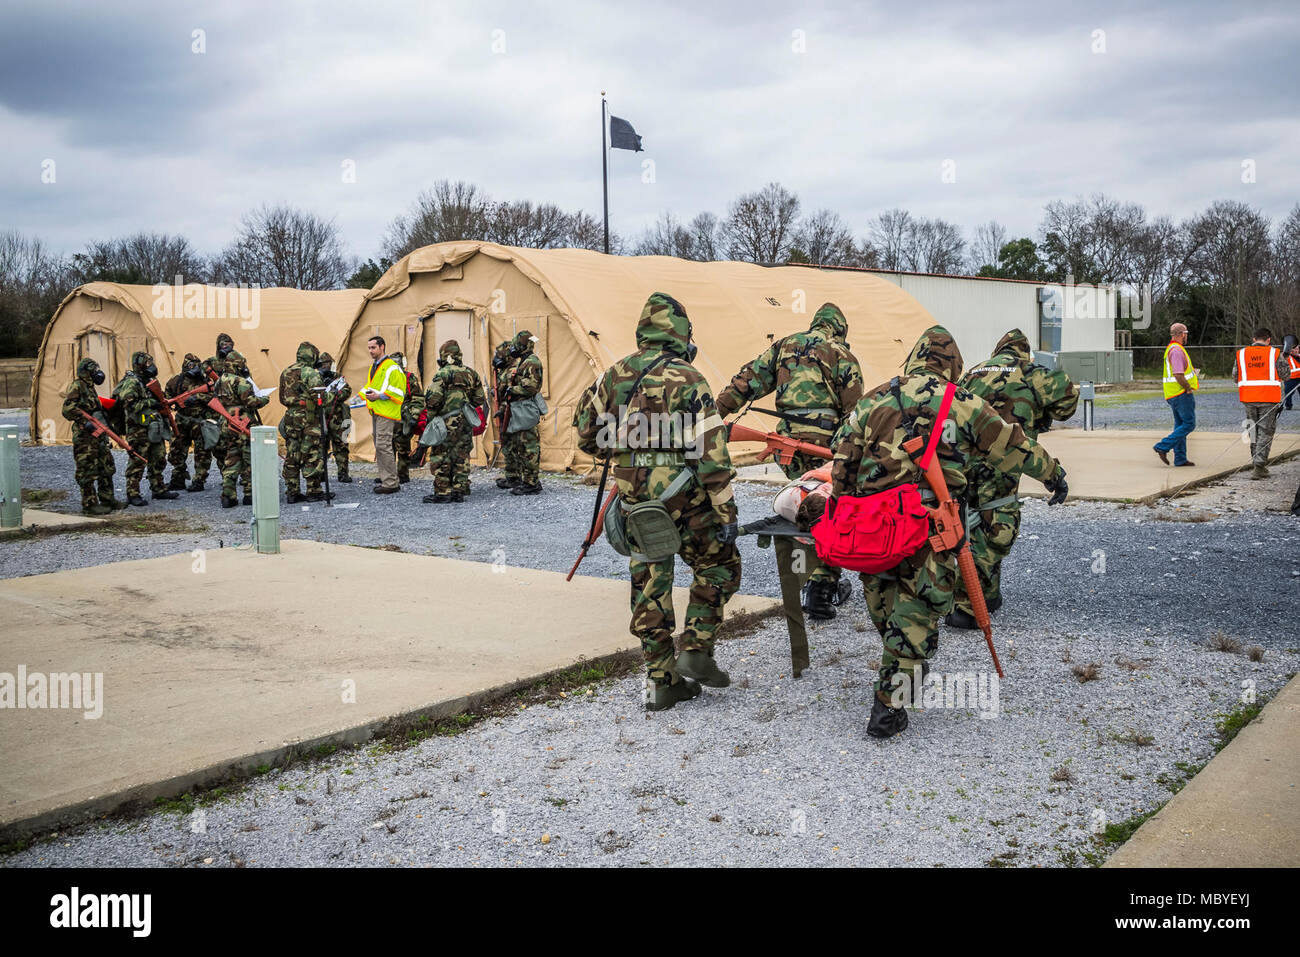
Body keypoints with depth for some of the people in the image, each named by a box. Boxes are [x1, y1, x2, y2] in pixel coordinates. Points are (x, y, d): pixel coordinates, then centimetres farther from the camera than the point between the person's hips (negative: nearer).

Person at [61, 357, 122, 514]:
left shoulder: (90, 388, 20)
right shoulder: (77, 386, -9)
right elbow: (68, 409, -20)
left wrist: (104, 434, 23)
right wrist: (85, 421, -24)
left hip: (97, 436, 10)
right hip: (84, 437, -10)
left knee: (107, 468, 12)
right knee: (88, 472, -6)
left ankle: (107, 499, 20)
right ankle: (89, 504, -2)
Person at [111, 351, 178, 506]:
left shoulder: (148, 381, 17)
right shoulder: (131, 383, -11)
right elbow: (129, 405, -21)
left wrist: (161, 403, 12)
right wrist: (149, 403, -21)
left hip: (154, 428, 9)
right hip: (138, 430, -9)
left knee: (158, 460, 13)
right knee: (137, 462, -5)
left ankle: (159, 489, 24)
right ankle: (132, 494, 0)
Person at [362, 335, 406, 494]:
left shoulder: (391, 367, -11)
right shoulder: (373, 366, 19)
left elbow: (398, 391, -16)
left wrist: (379, 396, -18)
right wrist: (367, 394, 13)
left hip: (386, 413, -10)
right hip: (376, 412, 10)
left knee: (383, 446, -13)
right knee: (379, 447, 12)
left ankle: (390, 483, -9)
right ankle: (387, 480, 19)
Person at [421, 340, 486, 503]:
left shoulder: (442, 374, -9)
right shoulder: (471, 373, 11)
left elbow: (432, 399, -15)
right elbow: (480, 399, 16)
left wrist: (430, 417, -2)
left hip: (448, 422, -6)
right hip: (466, 422, 6)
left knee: (440, 456, -1)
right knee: (461, 456, 10)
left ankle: (442, 492, -2)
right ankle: (459, 491, 11)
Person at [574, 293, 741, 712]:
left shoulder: (613, 376, 5)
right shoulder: (688, 380, -12)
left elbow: (587, 433, 13)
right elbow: (711, 456, -14)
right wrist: (727, 513, -10)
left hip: (635, 501, 5)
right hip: (685, 501, -5)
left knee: (649, 586, 11)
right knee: (718, 565, 16)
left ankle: (661, 681, 16)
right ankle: (696, 649, 8)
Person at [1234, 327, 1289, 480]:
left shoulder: (1241, 354, 3)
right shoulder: (1275, 353, -5)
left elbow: (1235, 376, 6)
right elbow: (1286, 375, 0)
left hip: (1248, 398, 3)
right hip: (1269, 398, -3)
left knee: (1254, 432, 16)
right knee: (1265, 433, 1)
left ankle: (1258, 463, 21)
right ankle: (1258, 467, -7)